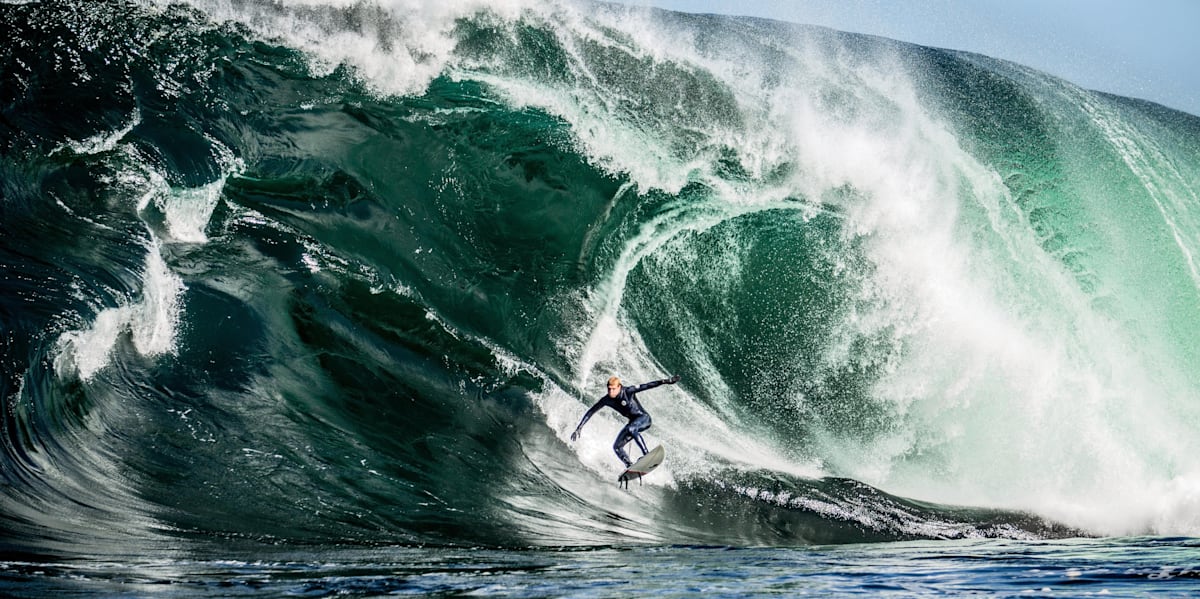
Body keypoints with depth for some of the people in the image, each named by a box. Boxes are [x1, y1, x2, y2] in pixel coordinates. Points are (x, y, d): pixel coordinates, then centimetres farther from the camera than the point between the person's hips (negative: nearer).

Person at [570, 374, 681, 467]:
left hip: (644, 418, -6)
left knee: (631, 429, -37)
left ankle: (646, 455, -36)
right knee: (616, 447, -6)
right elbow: (591, 412, -2)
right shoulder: (607, 400, -9)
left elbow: (646, 386, -25)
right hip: (633, 422, 6)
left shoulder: (628, 391, -22)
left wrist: (664, 381, -36)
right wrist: (579, 428, -4)